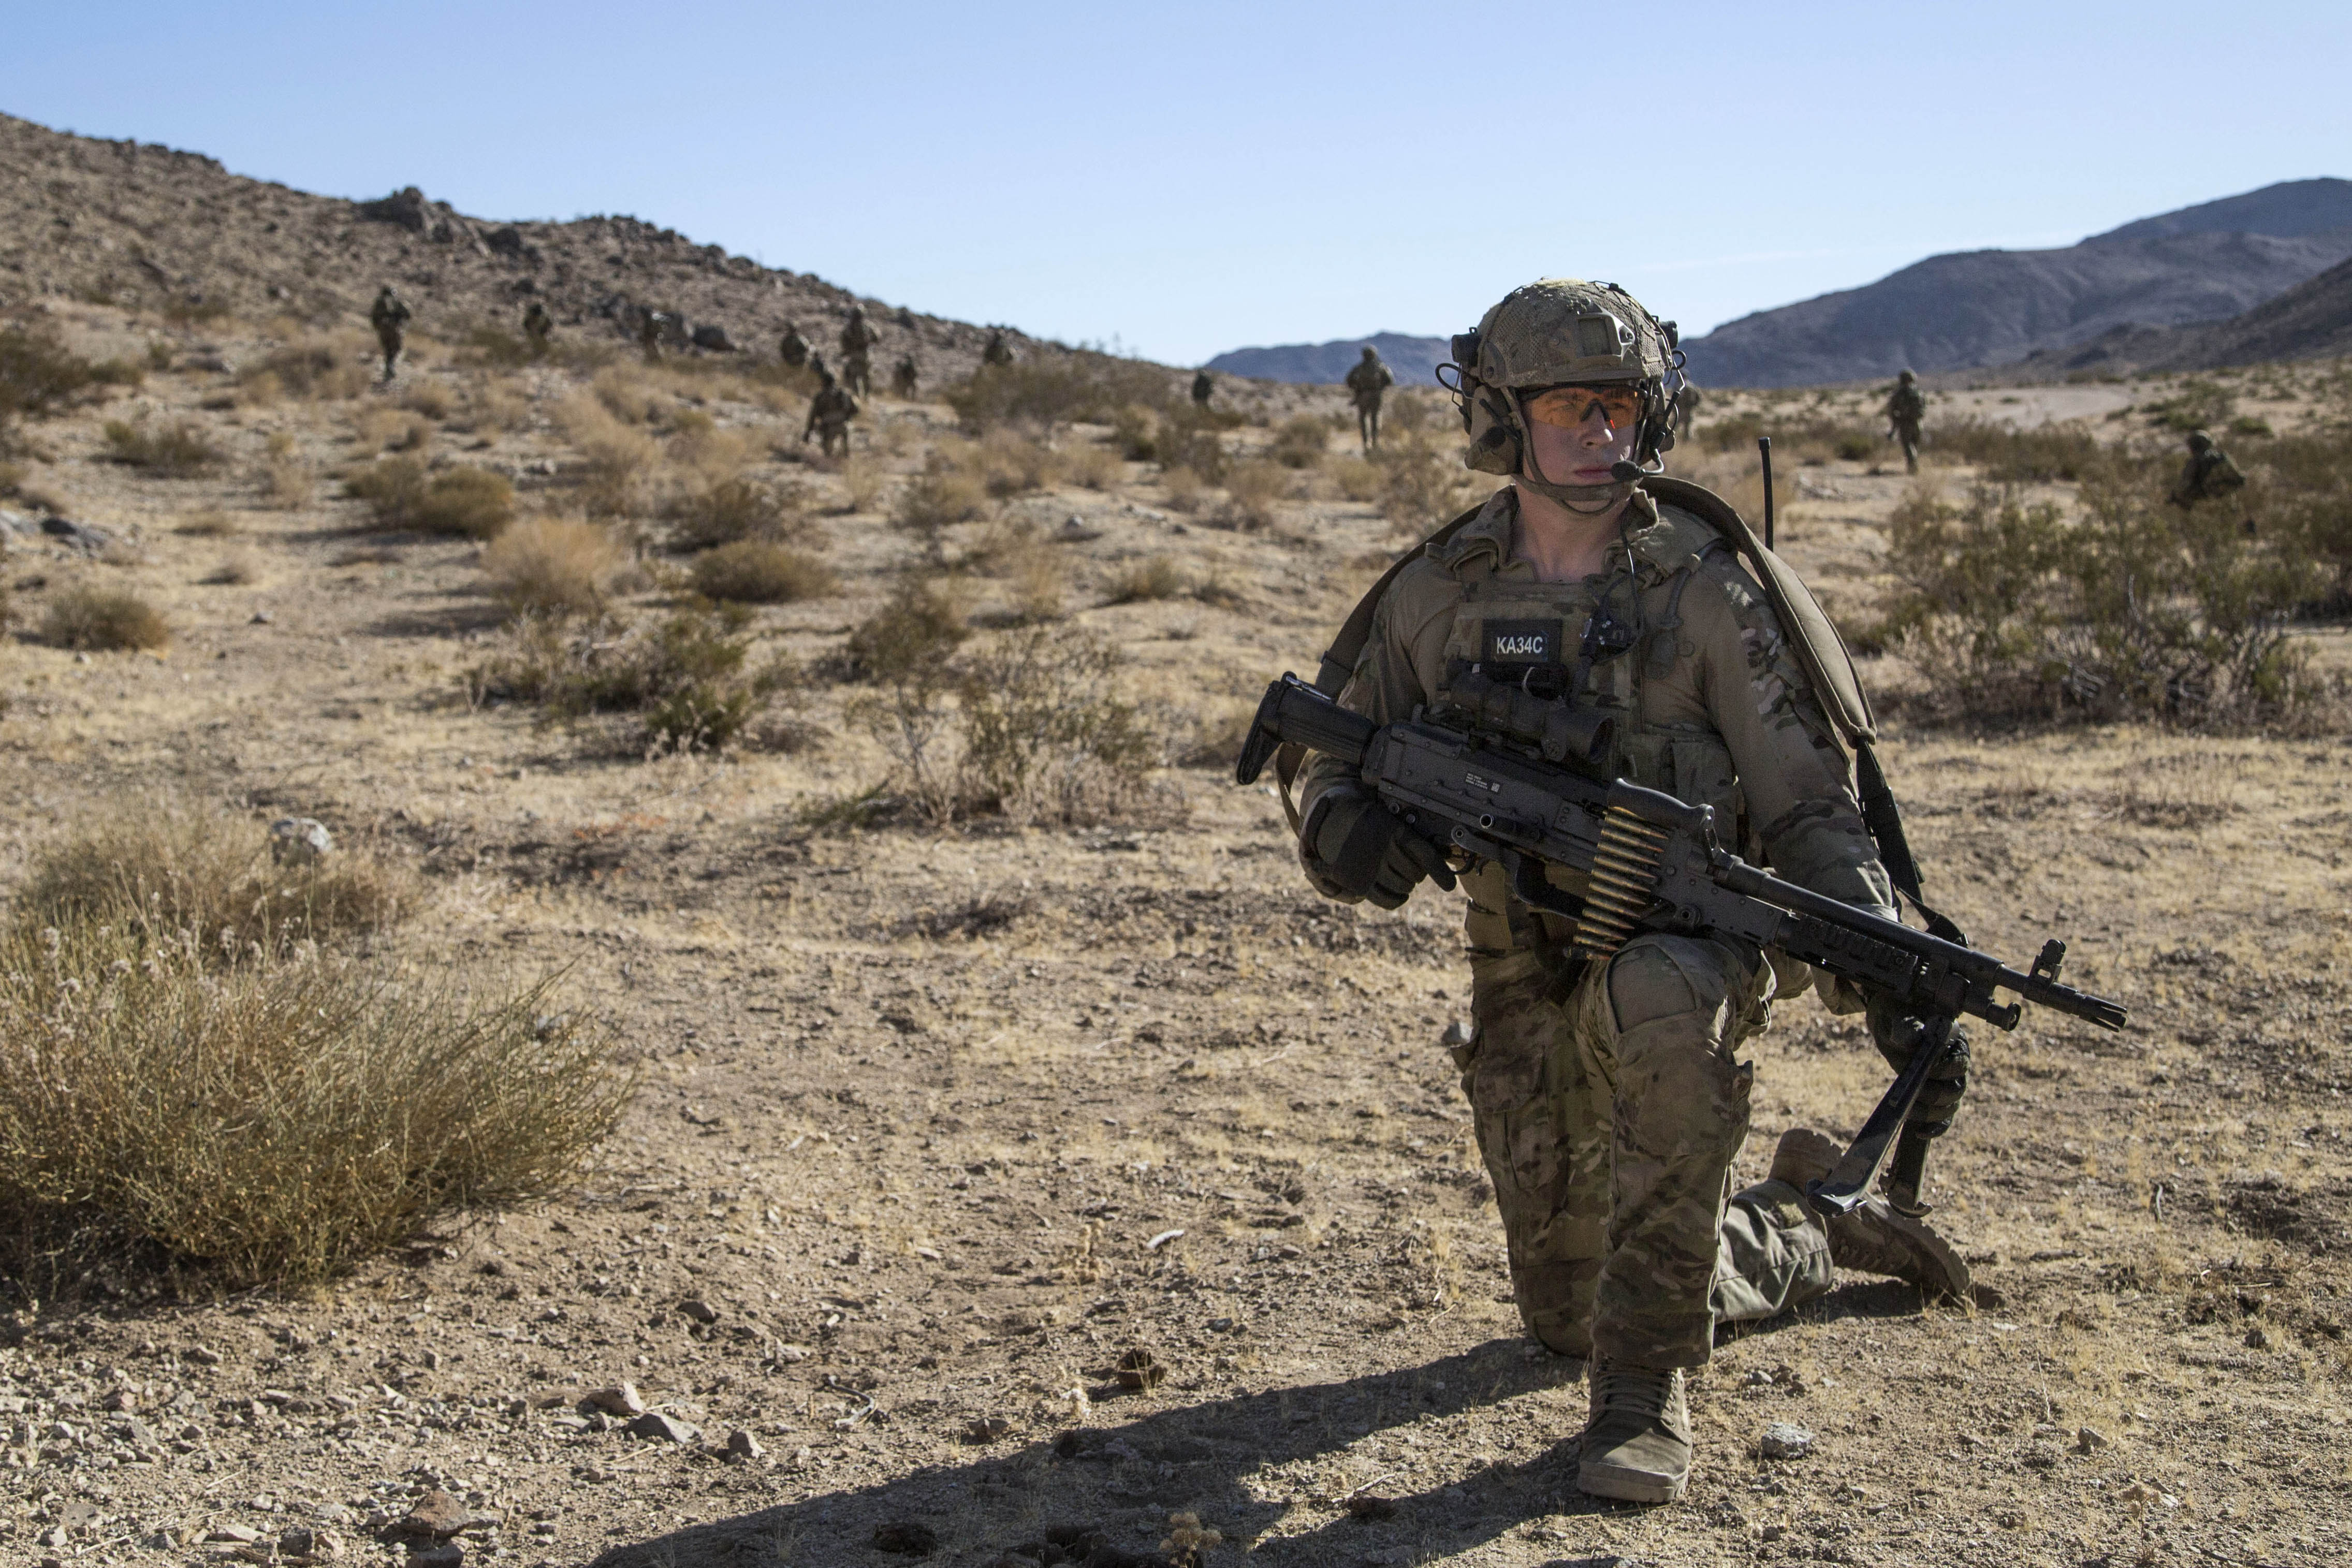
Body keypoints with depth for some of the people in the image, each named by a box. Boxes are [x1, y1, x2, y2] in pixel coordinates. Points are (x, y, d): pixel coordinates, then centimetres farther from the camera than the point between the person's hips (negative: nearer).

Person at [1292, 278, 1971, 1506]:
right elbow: (1335, 768, 4)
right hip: (1527, 983, 4)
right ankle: (1805, 1226, 39)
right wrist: (1348, 830, -22)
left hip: (1686, 951, -4)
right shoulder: (1435, 596, -1)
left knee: (1653, 1006, -42)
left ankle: (1646, 1387, -25)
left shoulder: (1704, 592, -9)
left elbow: (1810, 808, -10)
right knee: (1565, 1312, 11)